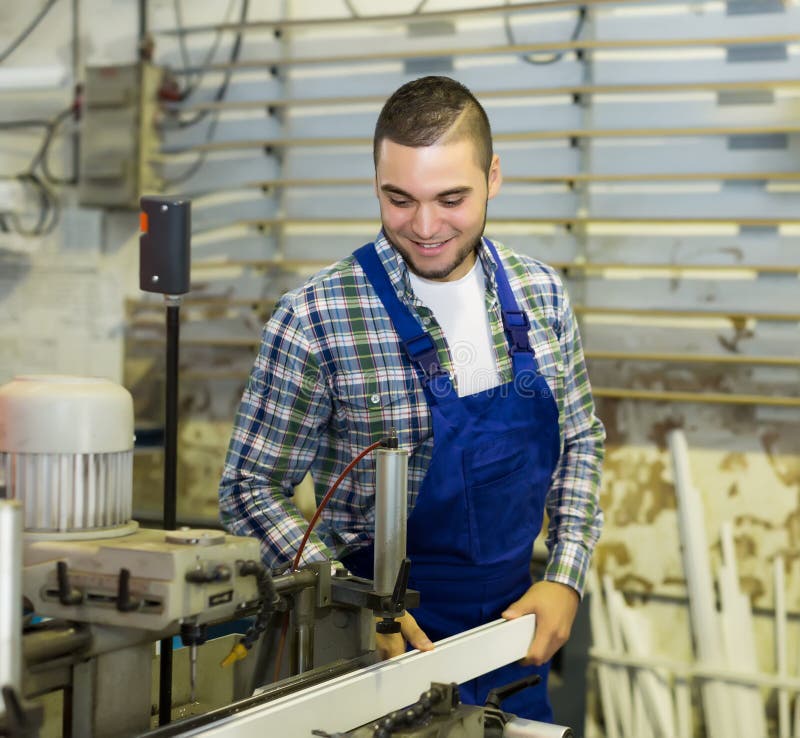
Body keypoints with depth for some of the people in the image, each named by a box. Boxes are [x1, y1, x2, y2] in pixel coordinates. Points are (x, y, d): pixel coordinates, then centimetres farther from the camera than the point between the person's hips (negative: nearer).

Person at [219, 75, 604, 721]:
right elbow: (252, 488, -12)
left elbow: (579, 443, 8)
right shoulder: (317, 318, -17)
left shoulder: (540, 295, -3)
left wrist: (566, 578, -4)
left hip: (514, 625, 5)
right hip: (386, 643, -4)